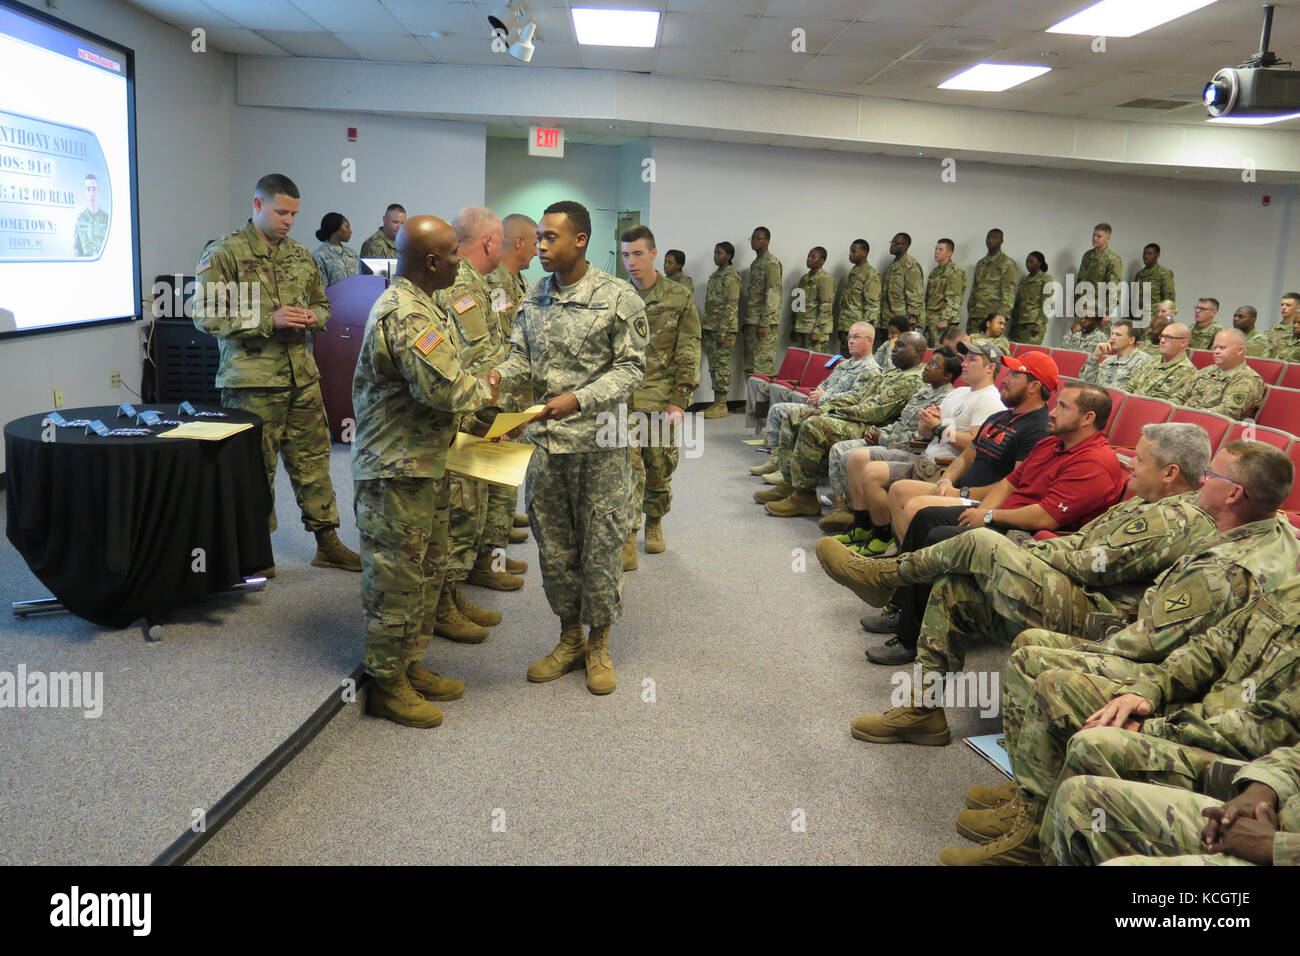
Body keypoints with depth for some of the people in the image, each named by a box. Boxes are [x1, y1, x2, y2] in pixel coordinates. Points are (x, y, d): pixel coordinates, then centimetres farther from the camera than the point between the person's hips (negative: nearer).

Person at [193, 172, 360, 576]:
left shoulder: (301, 256, 13)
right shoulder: (223, 254, -6)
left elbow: (321, 304, 24)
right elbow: (207, 316, -11)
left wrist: (313, 316, -1)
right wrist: (270, 320, -19)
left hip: (303, 376, 5)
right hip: (252, 380, -5)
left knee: (313, 459, 10)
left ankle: (327, 542, 20)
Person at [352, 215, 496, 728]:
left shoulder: (421, 306, 14)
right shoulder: (404, 314, -22)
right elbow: (444, 387, -29)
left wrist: (474, 388, 6)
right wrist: (484, 392, -10)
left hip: (425, 463, 11)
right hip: (396, 468, -11)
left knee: (427, 570, 19)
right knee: (396, 577, 1)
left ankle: (410, 665, 32)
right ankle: (387, 685, 14)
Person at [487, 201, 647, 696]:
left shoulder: (618, 296, -8)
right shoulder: (535, 296, 8)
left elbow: (630, 367, -9)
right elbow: (523, 354, 12)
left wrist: (578, 400, -21)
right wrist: (499, 373, -11)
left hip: (599, 441, -5)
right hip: (545, 438, 5)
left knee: (600, 544, 4)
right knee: (553, 544, 12)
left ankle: (599, 645, 22)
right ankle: (569, 639, 29)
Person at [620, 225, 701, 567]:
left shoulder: (679, 298, 1)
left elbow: (688, 354, -1)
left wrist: (679, 401, -7)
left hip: (662, 400, 0)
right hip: (623, 399, 0)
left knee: (660, 468, 10)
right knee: (628, 468, -8)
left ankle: (654, 523, 33)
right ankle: (627, 539, 0)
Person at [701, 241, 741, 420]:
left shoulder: (731, 276, -11)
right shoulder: (715, 275, 18)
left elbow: (731, 306, -17)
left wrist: (722, 331, -21)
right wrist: (703, 328, 17)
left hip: (724, 328, -9)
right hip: (710, 328, 9)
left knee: (722, 365, -6)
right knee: (714, 366, 10)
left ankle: (722, 406, -2)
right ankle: (716, 403, 15)